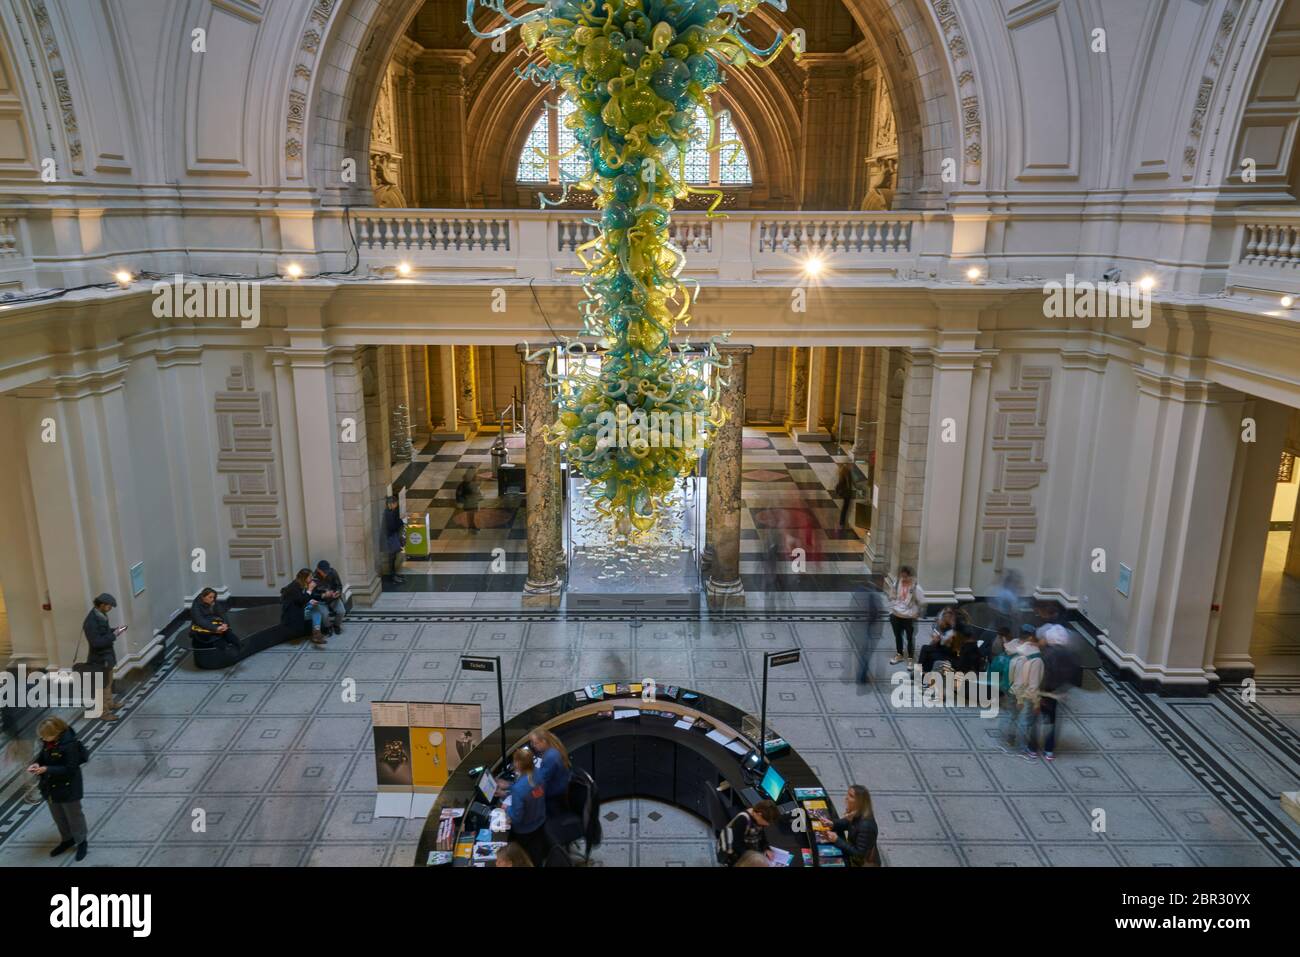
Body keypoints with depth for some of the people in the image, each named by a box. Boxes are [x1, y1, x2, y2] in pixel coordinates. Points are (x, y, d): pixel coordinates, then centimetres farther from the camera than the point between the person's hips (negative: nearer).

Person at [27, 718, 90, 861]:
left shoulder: (70, 745, -30)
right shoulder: (48, 742, -7)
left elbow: (70, 769, -28)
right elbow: (42, 755, 9)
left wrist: (47, 769, -31)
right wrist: (36, 763, -13)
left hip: (68, 789, -8)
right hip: (51, 787, 8)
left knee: (73, 816, 12)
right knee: (58, 816, 24)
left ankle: (81, 842, 31)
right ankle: (67, 839, 45)